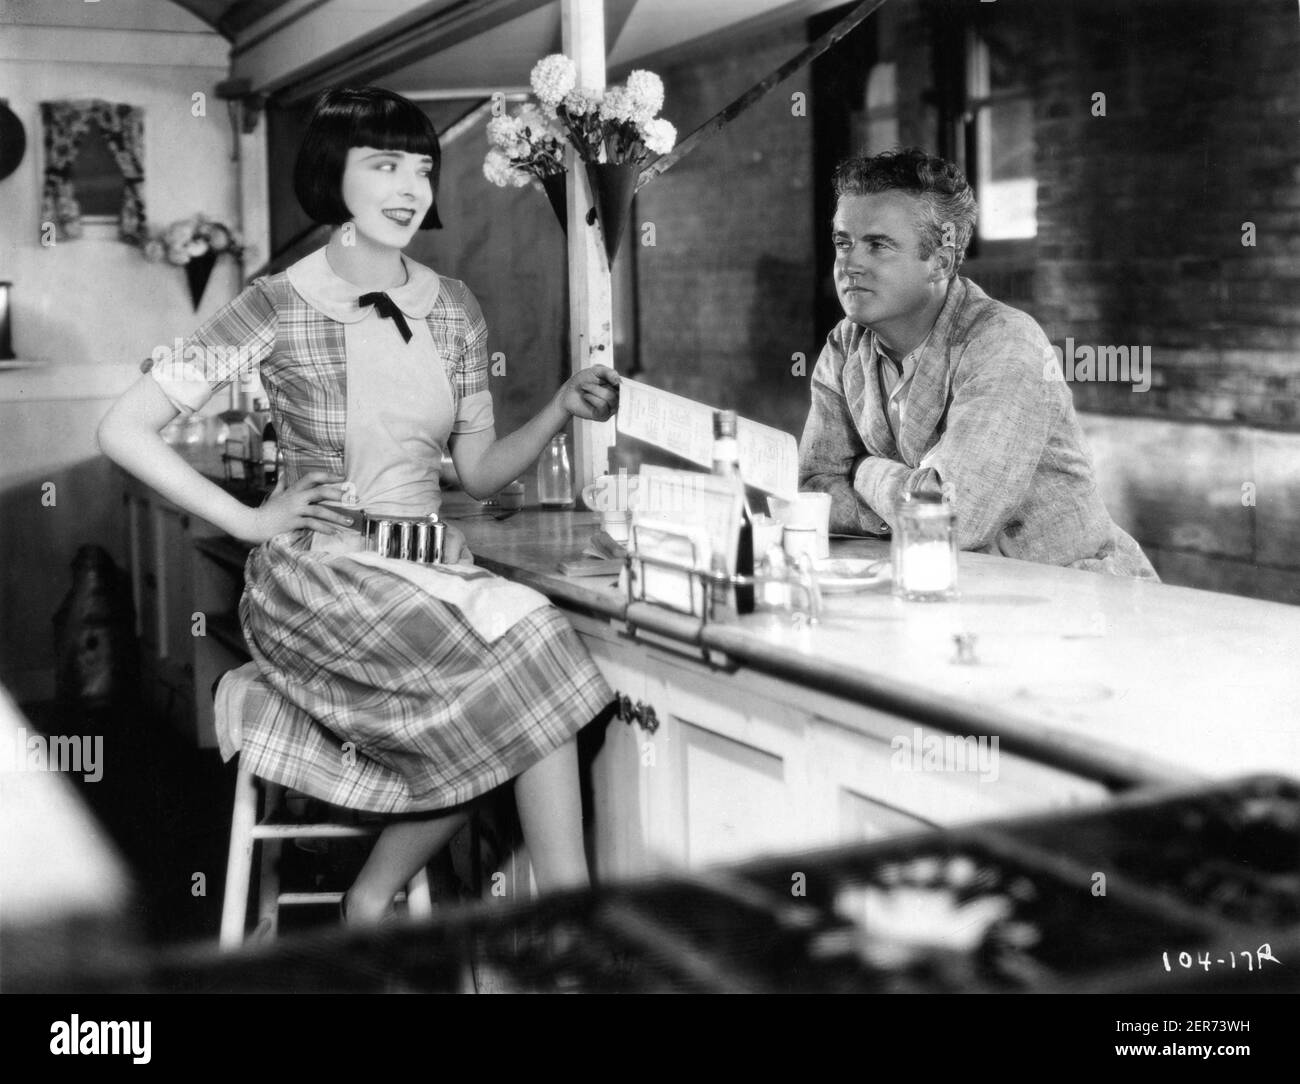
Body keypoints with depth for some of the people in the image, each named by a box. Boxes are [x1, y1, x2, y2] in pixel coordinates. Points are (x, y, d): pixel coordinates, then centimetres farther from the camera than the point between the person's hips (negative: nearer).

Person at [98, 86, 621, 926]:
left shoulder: (454, 308, 9)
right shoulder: (281, 306, -5)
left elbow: (479, 471, 12)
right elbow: (124, 430, -5)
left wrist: (562, 411, -5)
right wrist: (248, 520, -10)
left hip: (427, 570, 5)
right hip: (316, 574, -5)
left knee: (504, 707, -26)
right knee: (521, 644, -27)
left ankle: (374, 903, -5)